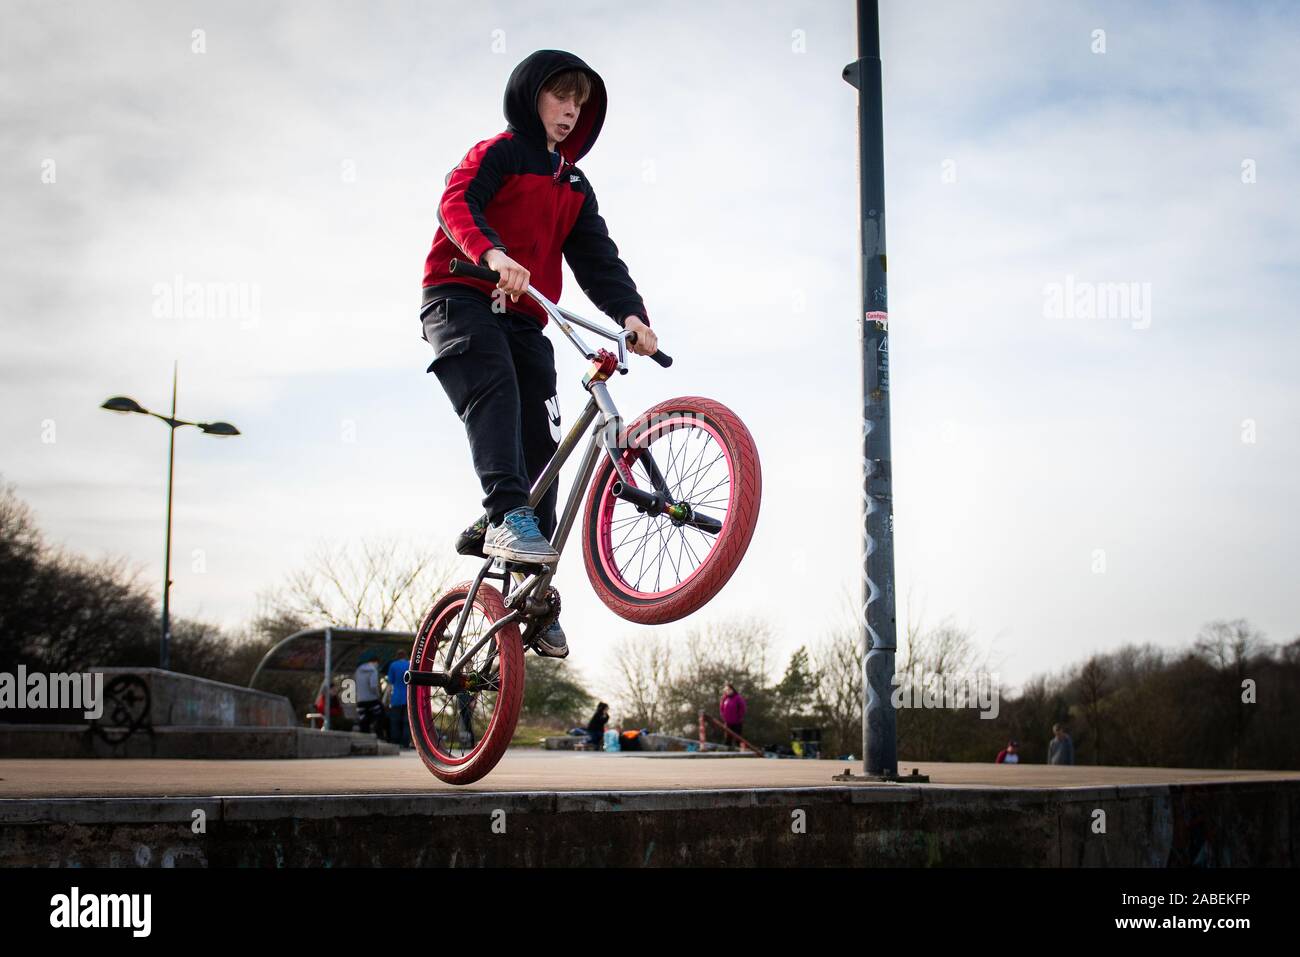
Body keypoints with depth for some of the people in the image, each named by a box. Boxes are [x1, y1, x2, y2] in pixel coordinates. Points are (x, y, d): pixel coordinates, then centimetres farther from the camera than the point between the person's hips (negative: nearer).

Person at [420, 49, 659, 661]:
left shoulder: (575, 187, 23)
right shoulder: (499, 152, 4)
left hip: (522, 316, 6)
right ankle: (507, 516, -46)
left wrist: (630, 314, -9)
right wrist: (492, 254, -37)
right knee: (495, 388, -35)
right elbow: (456, 203, -16)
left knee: (541, 445, -5)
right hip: (461, 297, -5)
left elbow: (597, 259, 11)